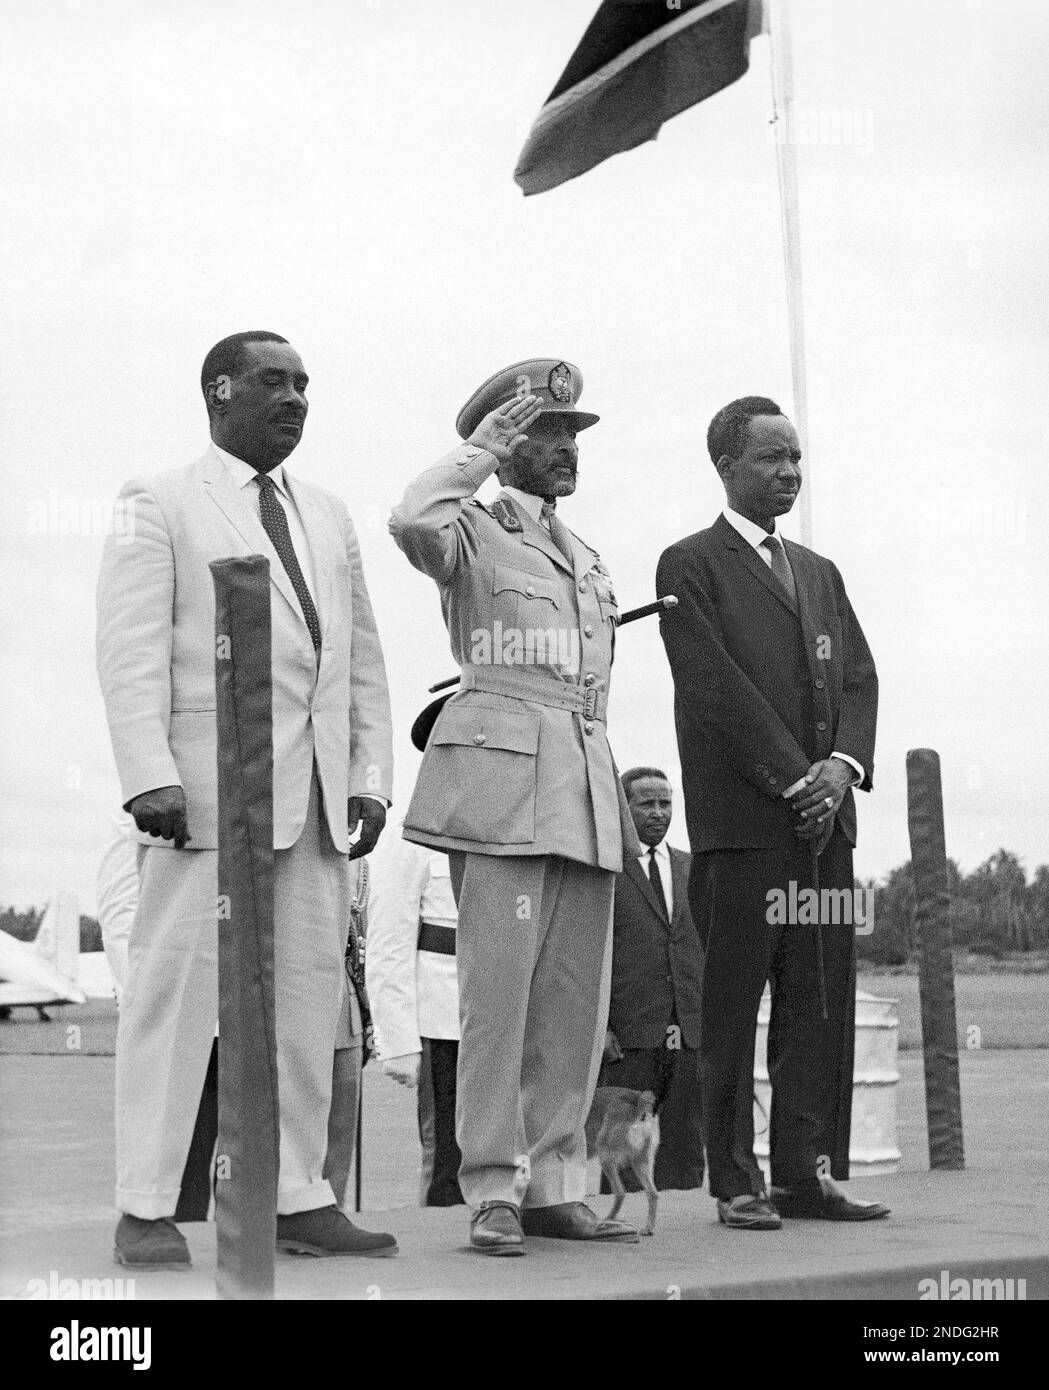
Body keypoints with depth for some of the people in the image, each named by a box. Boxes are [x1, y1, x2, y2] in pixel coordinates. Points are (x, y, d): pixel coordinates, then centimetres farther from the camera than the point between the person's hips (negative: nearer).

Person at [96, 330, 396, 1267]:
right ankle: (146, 1209, -2)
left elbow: (364, 658, 19)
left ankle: (299, 1199, 10)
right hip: (209, 785, -5)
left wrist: (372, 776, 8)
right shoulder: (159, 504, 5)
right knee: (179, 986, -6)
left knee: (309, 995, 4)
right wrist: (150, 776, -16)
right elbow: (132, 651, -5)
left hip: (320, 794, 6)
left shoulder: (329, 517, 22)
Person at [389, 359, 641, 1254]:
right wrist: (482, 447, -12)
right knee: (499, 986, -9)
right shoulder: (471, 531, 2)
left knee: (577, 996, 5)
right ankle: (494, 1192, -4)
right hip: (502, 776, -7)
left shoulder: (584, 558, 24)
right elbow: (412, 521, -24)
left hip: (584, 789, 7)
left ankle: (553, 1186, 11)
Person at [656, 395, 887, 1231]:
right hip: (742, 816, -6)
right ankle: (737, 1183, 1)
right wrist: (794, 778, -13)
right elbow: (716, 685, -9)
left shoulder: (820, 573, 22)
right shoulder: (691, 565, 2)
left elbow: (859, 677, 13)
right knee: (734, 1001, -3)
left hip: (824, 815, 6)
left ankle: (807, 1171, 8)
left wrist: (842, 766, -5)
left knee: (823, 999, 3)